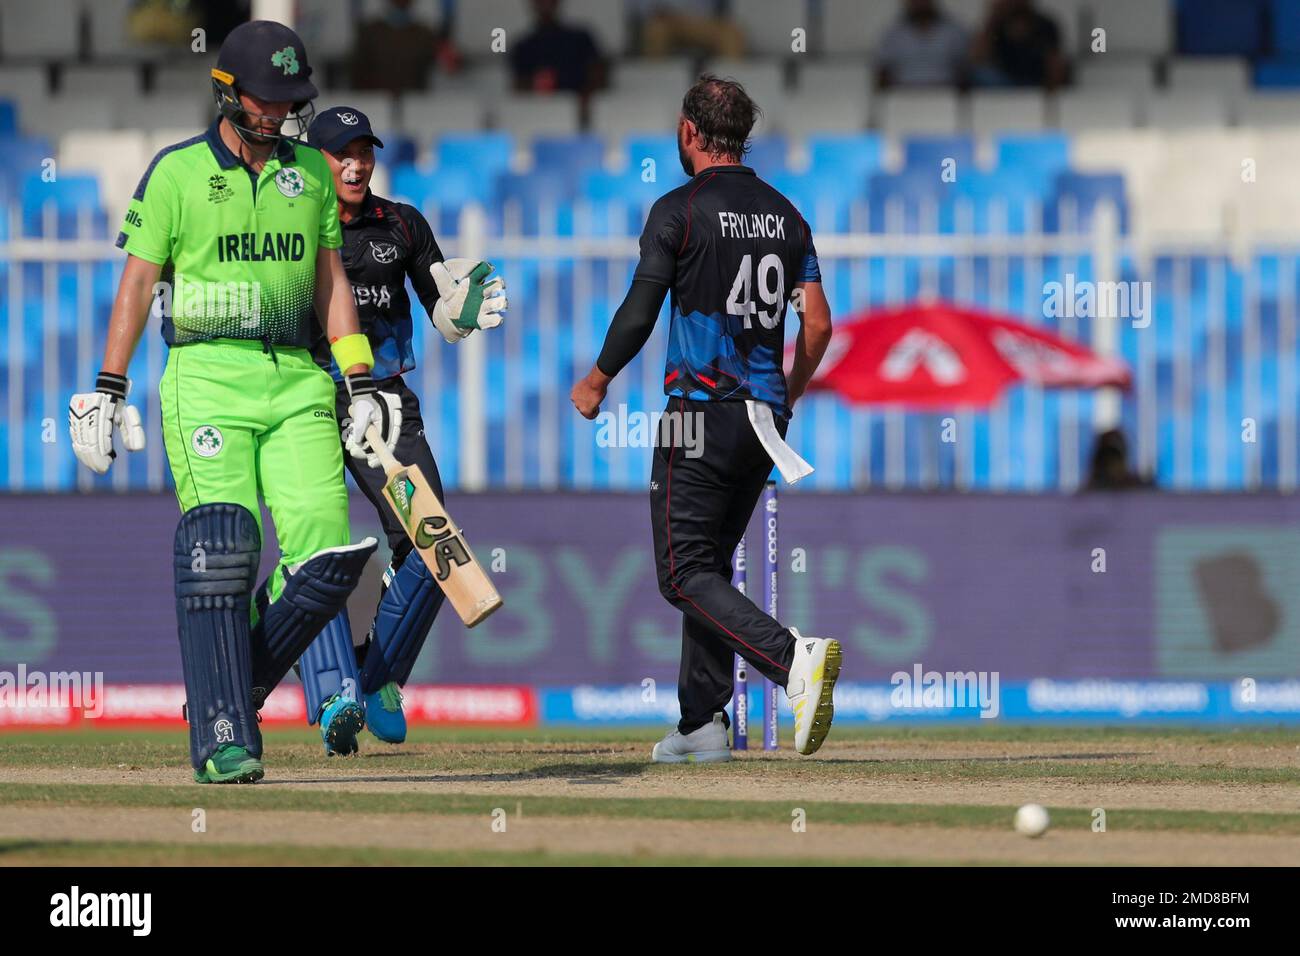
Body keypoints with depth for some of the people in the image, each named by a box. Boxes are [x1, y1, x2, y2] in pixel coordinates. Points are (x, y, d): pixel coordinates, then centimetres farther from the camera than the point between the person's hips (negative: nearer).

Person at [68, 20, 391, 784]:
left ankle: (231, 688, 10)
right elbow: (138, 283, 4)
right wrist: (108, 390, -1)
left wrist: (361, 385, 10)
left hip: (297, 383, 4)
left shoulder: (312, 172, 14)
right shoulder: (176, 173, 2)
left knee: (327, 556, -9)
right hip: (207, 379, -4)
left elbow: (332, 283, 17)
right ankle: (222, 740, -12)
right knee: (220, 549, -15)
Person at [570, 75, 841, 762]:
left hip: (701, 410, -7)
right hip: (763, 418, 7)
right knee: (711, 561, 16)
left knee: (685, 570, -7)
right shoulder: (785, 215, 11)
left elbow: (638, 315, -9)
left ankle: (793, 657, -30)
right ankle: (702, 722, 13)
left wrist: (598, 381, 8)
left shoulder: (679, 211, -7)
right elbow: (818, 324, 8)